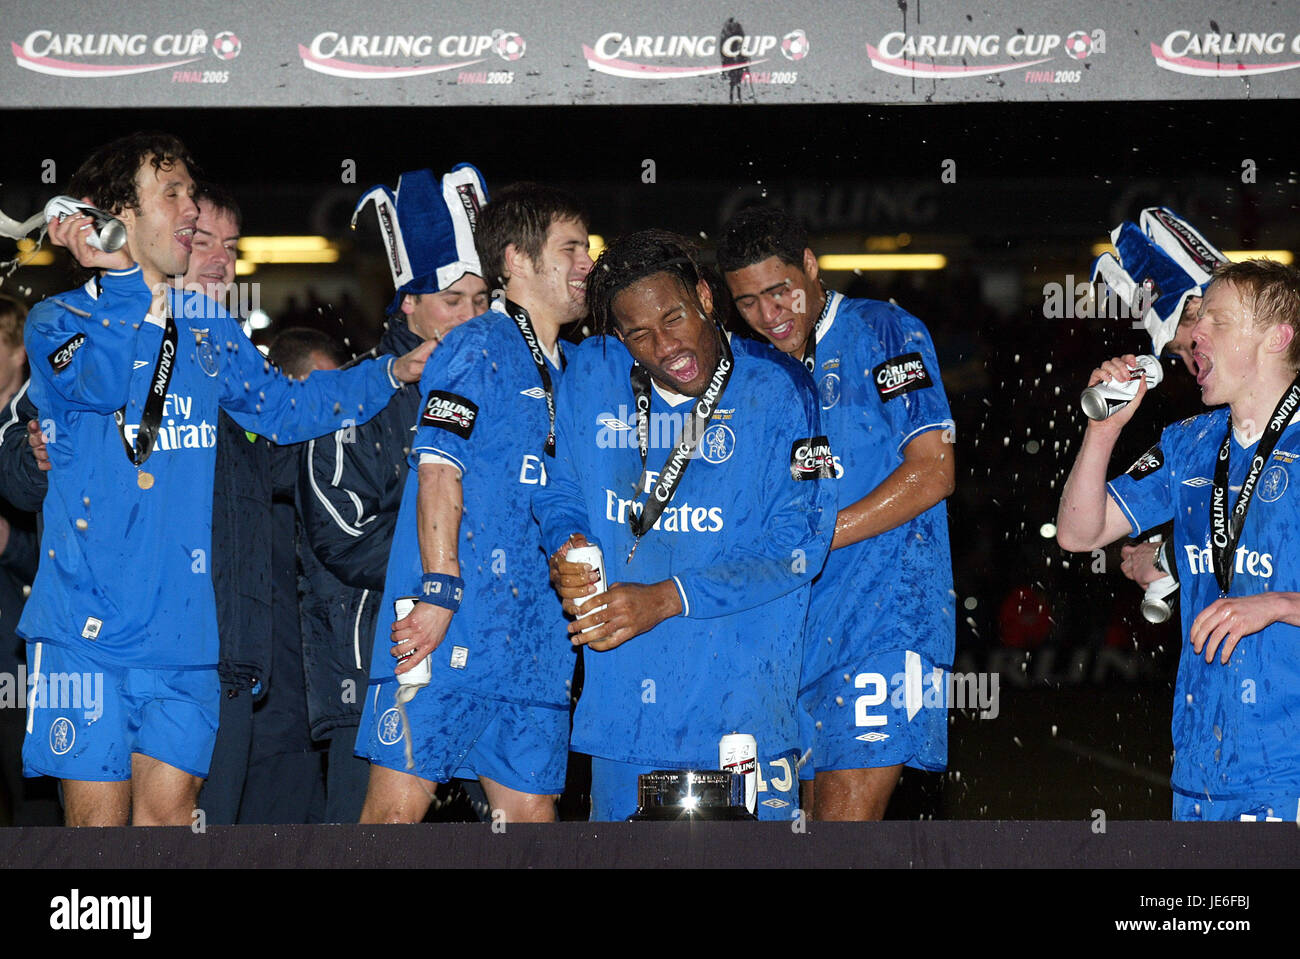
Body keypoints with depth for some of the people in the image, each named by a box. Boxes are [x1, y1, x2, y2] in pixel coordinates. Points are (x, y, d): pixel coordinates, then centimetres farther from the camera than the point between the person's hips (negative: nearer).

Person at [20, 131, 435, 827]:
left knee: (170, 809, 3)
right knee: (99, 817, -6)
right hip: (86, 626, -5)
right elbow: (106, 381, -22)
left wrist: (392, 373, 18)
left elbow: (285, 406, 26)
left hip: (181, 629, 5)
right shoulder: (57, 320, -1)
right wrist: (130, 278, -26)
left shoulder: (204, 329, 17)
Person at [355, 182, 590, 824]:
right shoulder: (478, 348, -2)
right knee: (400, 801, -10)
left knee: (530, 807, 4)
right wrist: (440, 593, -19)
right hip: (453, 630, -8)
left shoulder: (566, 371, 22)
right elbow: (438, 471, -11)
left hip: (533, 642, 8)